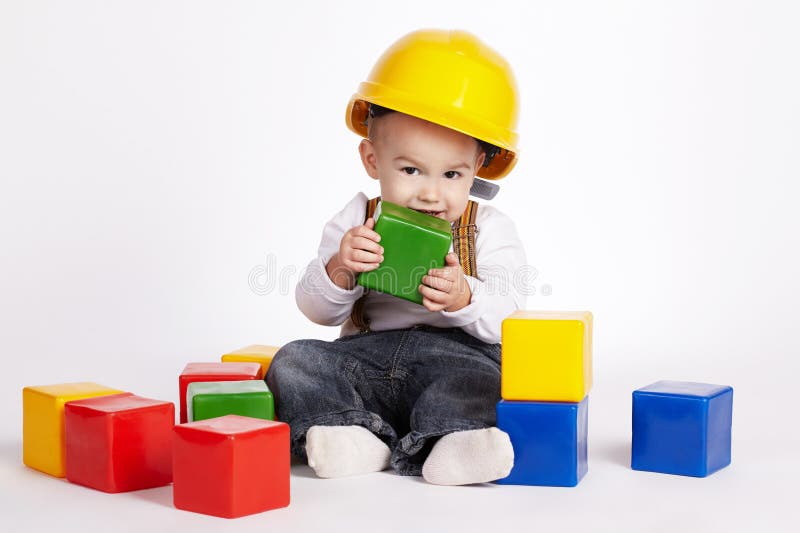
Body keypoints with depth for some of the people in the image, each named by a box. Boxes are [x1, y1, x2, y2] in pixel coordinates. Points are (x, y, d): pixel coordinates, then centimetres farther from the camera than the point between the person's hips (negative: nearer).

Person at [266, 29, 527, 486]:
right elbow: (318, 311, 4)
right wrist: (338, 272, -19)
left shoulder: (489, 230, 1)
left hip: (458, 351, -2)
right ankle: (350, 435, -38)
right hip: (369, 356, 3)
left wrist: (465, 298, -28)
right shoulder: (356, 222, 6)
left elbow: (508, 321, -7)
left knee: (480, 378, -33)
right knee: (295, 361, -18)